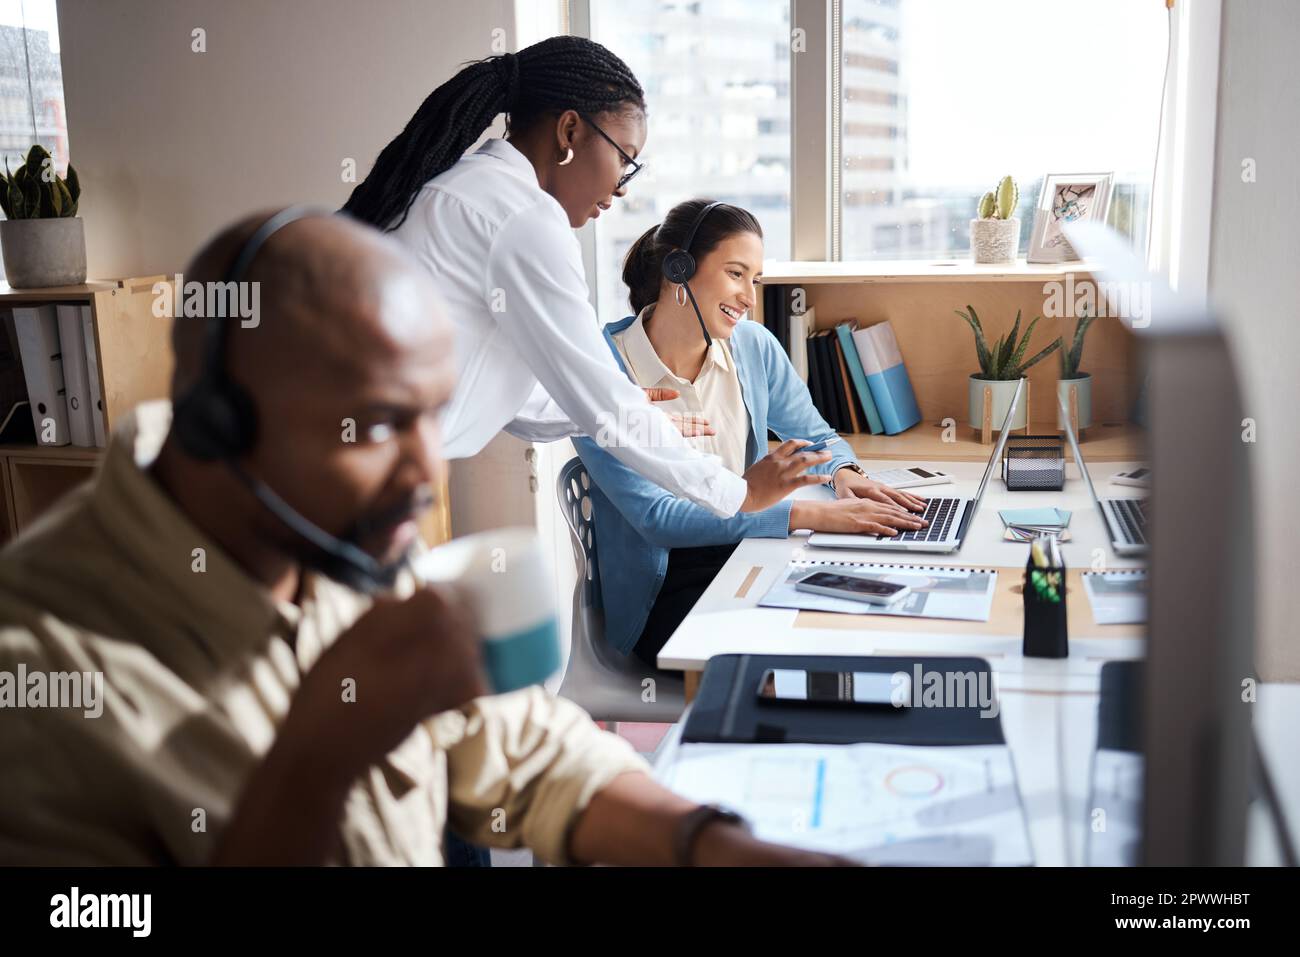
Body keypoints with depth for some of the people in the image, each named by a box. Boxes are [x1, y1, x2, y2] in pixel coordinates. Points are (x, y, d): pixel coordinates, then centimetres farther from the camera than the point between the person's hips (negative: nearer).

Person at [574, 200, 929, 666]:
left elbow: (813, 433, 20)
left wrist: (845, 474, -6)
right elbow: (657, 516, -21)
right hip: (664, 595, -5)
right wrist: (809, 514, -27)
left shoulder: (754, 345, 4)